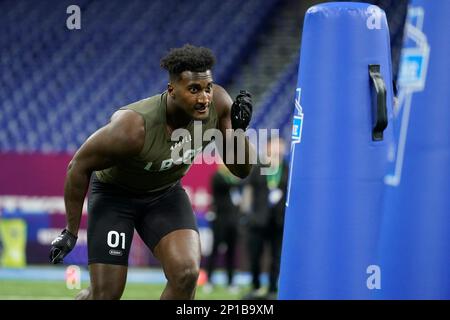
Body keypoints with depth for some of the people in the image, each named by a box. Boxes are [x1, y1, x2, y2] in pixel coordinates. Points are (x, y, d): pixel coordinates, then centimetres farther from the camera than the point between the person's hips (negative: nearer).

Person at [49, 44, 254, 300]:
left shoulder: (218, 103, -24)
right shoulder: (133, 128, -36)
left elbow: (242, 170, -13)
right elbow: (80, 166, -21)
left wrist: (239, 131, -34)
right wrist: (71, 232, -12)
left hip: (166, 193, 4)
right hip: (115, 194, -4)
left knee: (186, 274, -21)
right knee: (106, 293, -5)